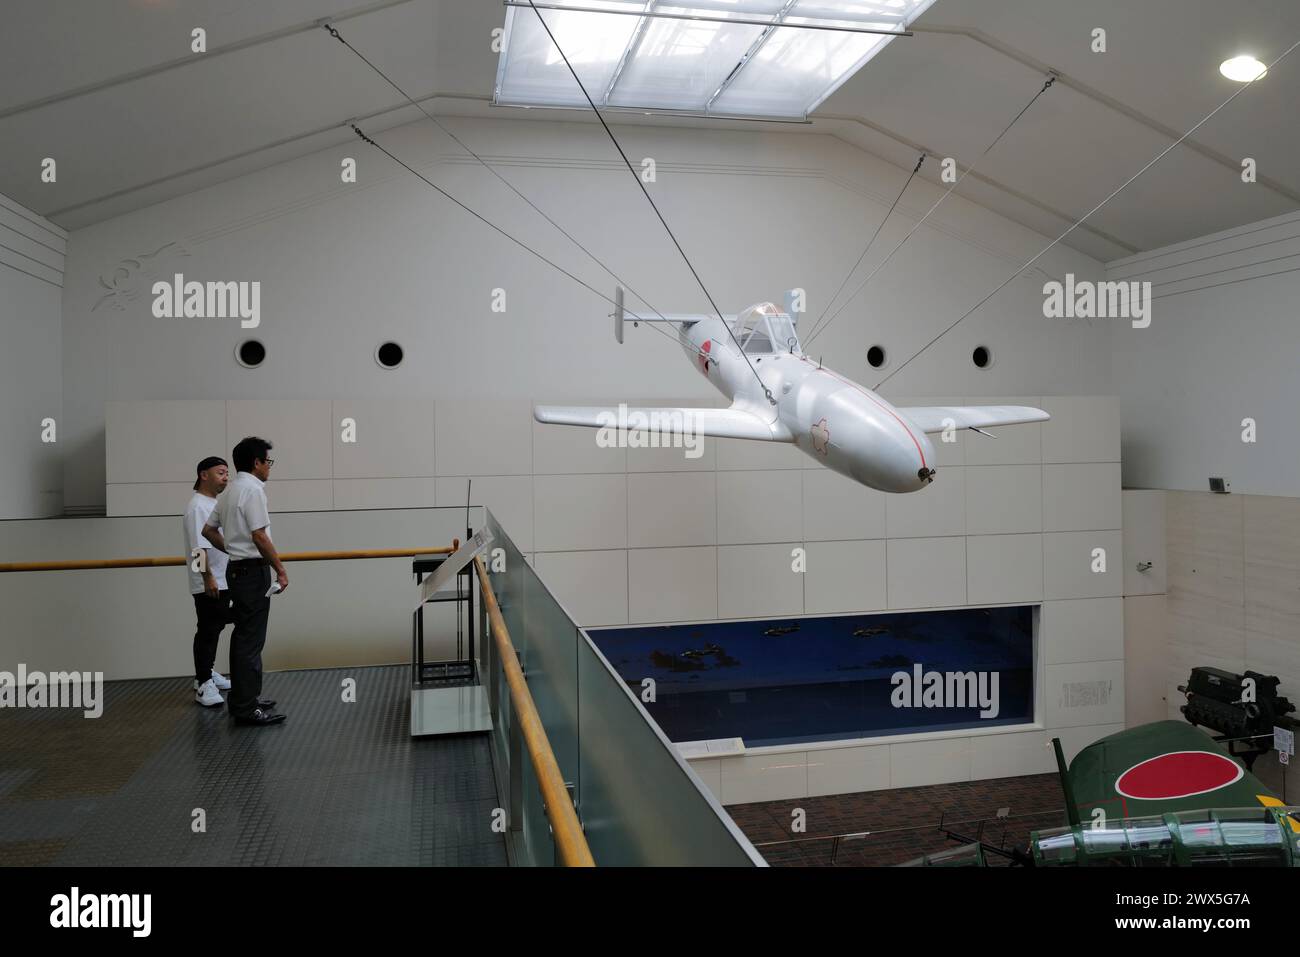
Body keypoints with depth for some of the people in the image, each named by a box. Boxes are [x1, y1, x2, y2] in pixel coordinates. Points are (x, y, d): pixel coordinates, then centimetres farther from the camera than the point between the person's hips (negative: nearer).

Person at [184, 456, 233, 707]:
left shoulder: (216, 504, 14)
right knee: (207, 632, -5)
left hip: (222, 581, 9)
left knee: (215, 629, 17)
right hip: (208, 584, -9)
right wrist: (208, 577, -26)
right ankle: (203, 685, 0)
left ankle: (208, 672, 29)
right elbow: (199, 547, -22)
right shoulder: (198, 506, -15)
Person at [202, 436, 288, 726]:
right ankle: (246, 708, -1)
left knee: (244, 637, 16)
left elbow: (208, 530, 19)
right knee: (251, 640, -5)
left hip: (237, 569, 10)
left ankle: (242, 698, 25)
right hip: (253, 571, -10)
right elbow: (259, 537, -21)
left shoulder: (230, 490, 13)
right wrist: (280, 570, -15)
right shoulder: (252, 490, -16)